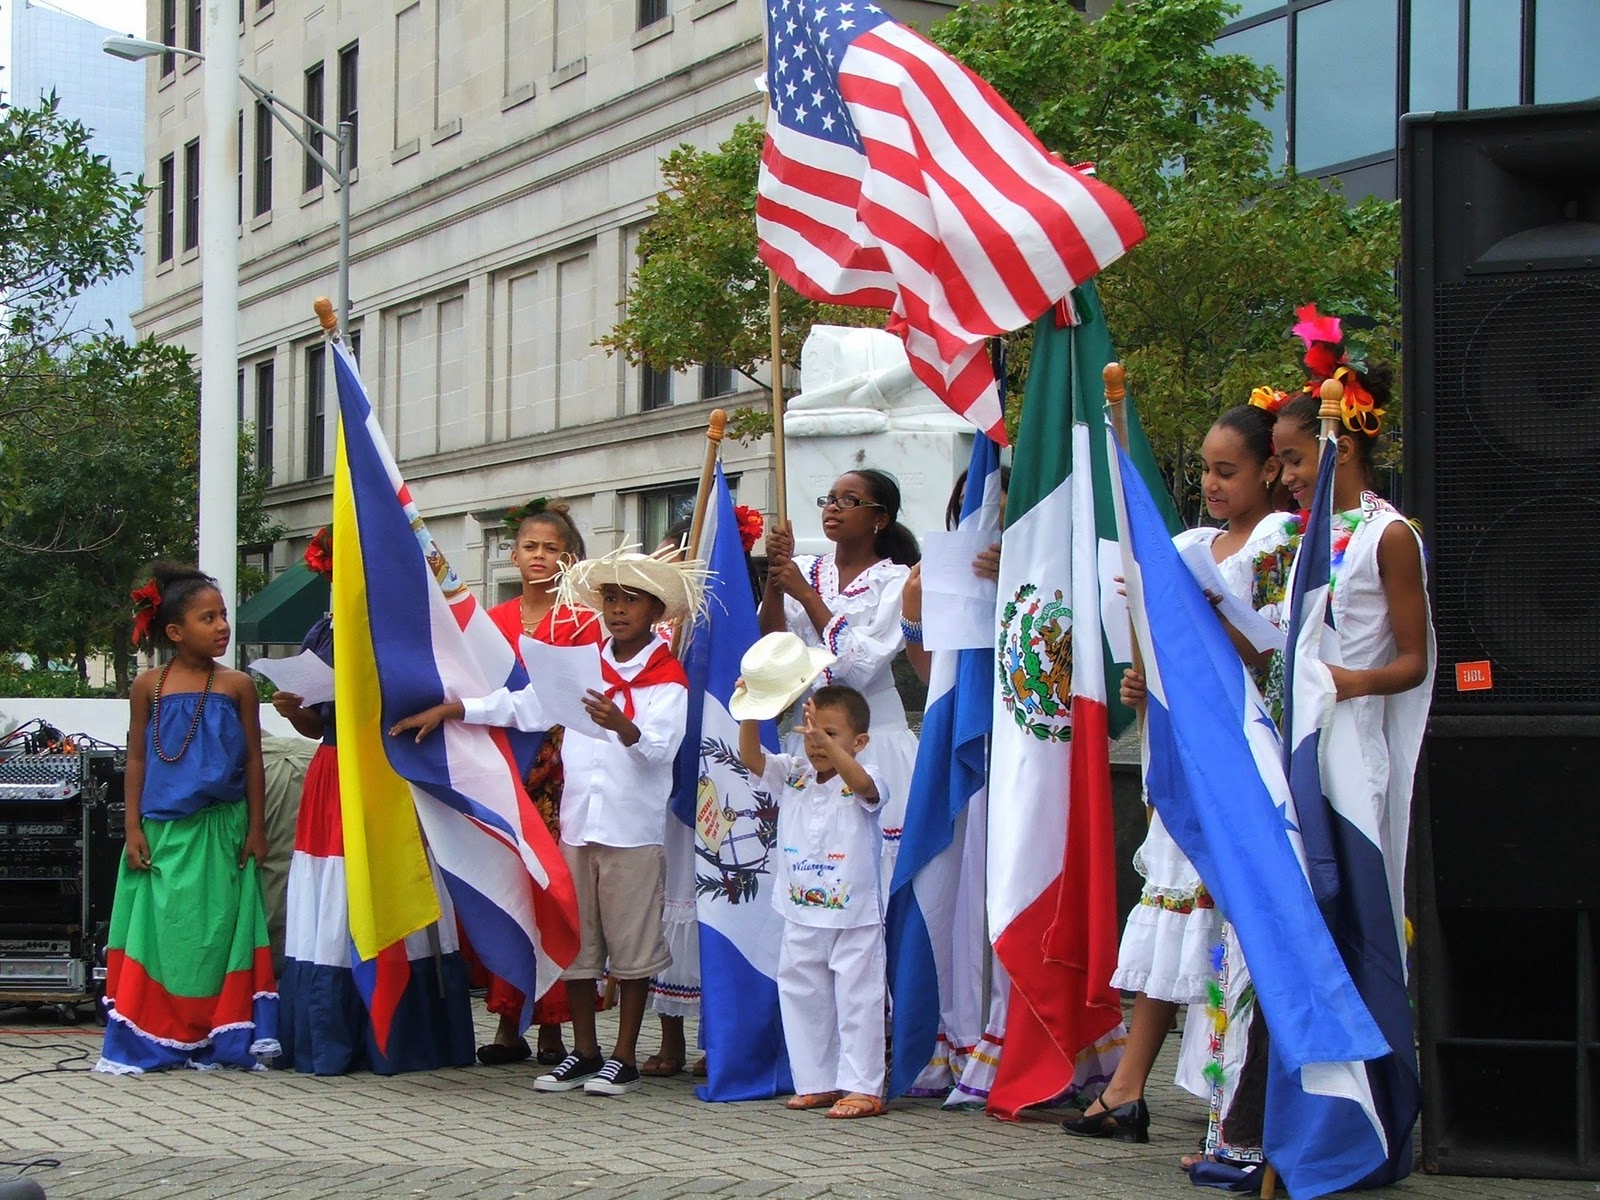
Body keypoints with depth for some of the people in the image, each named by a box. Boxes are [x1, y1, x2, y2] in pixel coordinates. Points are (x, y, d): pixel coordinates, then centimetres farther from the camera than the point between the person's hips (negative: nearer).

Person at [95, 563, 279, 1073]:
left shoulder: (237, 686, 1)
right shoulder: (149, 686, 1)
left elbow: (253, 761, 4)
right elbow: (137, 759, 5)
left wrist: (255, 829, 2)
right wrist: (133, 828, 1)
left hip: (221, 831, 0)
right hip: (163, 832, 0)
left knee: (218, 930, 2)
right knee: (162, 931, 2)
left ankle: (220, 1040, 8)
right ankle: (152, 1042, 8)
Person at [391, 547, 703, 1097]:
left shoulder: (667, 679, -4)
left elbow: (658, 748, -17)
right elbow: (519, 705, 14)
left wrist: (623, 726, -37)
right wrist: (445, 710, 9)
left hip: (635, 829, -5)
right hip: (577, 823, 5)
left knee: (631, 944, 1)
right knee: (576, 941, 10)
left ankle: (624, 1056, 9)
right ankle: (583, 1051, 20)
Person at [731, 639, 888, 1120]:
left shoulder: (859, 783, -10)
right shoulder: (792, 777, 5)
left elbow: (864, 785, -33)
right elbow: (750, 757, -6)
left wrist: (829, 741, -47)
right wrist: (752, 712, -22)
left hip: (855, 918, -5)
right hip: (801, 917, 6)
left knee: (858, 1000, -2)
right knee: (802, 999, 10)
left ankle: (863, 1088, 2)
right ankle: (817, 1083, 19)